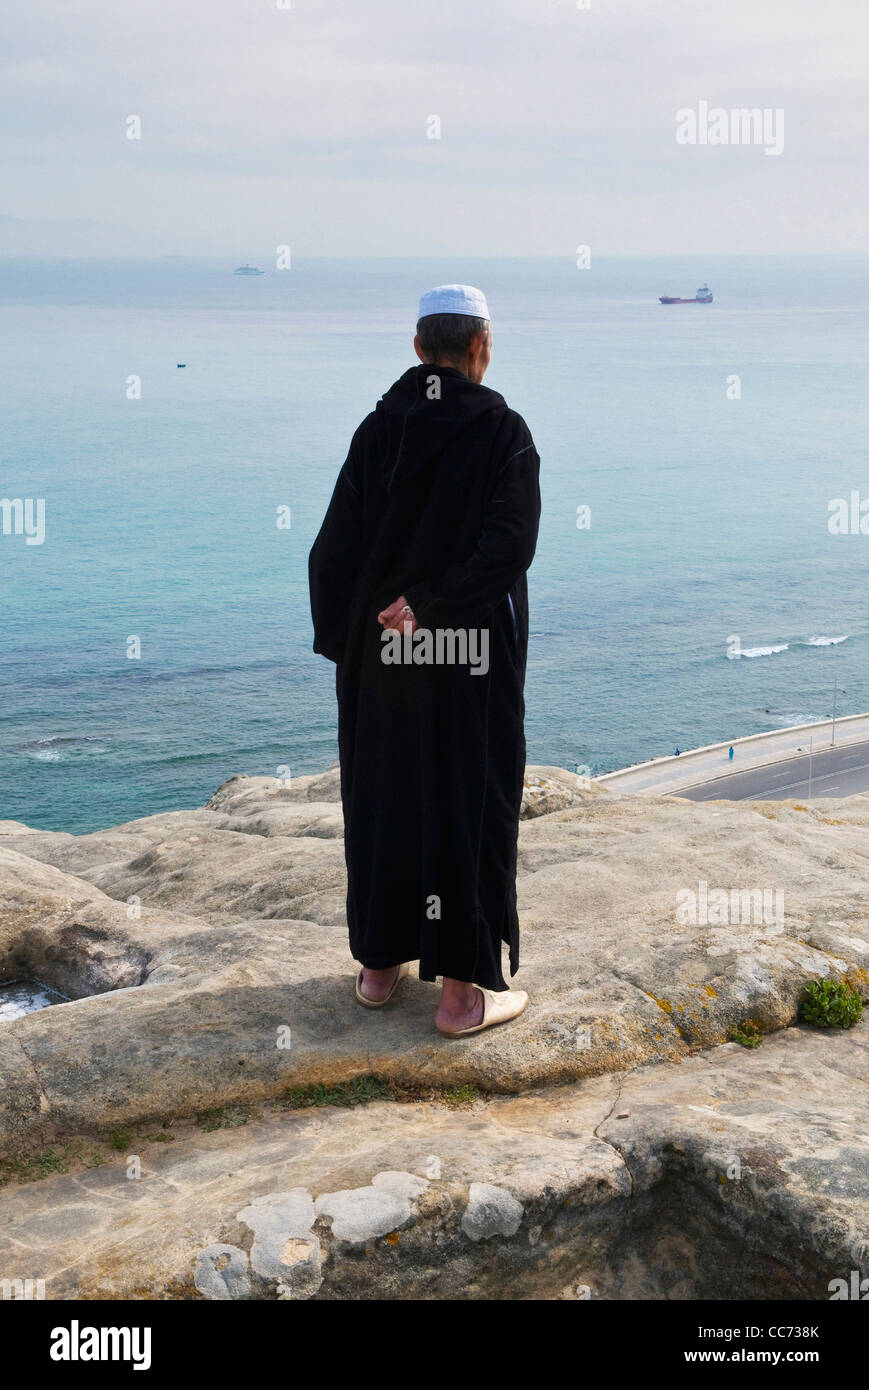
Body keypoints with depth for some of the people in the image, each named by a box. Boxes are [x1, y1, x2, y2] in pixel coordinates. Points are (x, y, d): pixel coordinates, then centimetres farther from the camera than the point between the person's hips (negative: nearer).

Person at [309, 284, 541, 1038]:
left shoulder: (377, 430, 1)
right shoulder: (504, 432, -7)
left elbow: (335, 546, -2)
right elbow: (511, 544, -21)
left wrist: (339, 642, 7)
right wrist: (430, 600, -16)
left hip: (383, 655, 4)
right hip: (474, 655, -3)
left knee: (383, 799, 15)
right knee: (469, 806, 5)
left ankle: (381, 965, 26)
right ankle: (463, 989, 10)